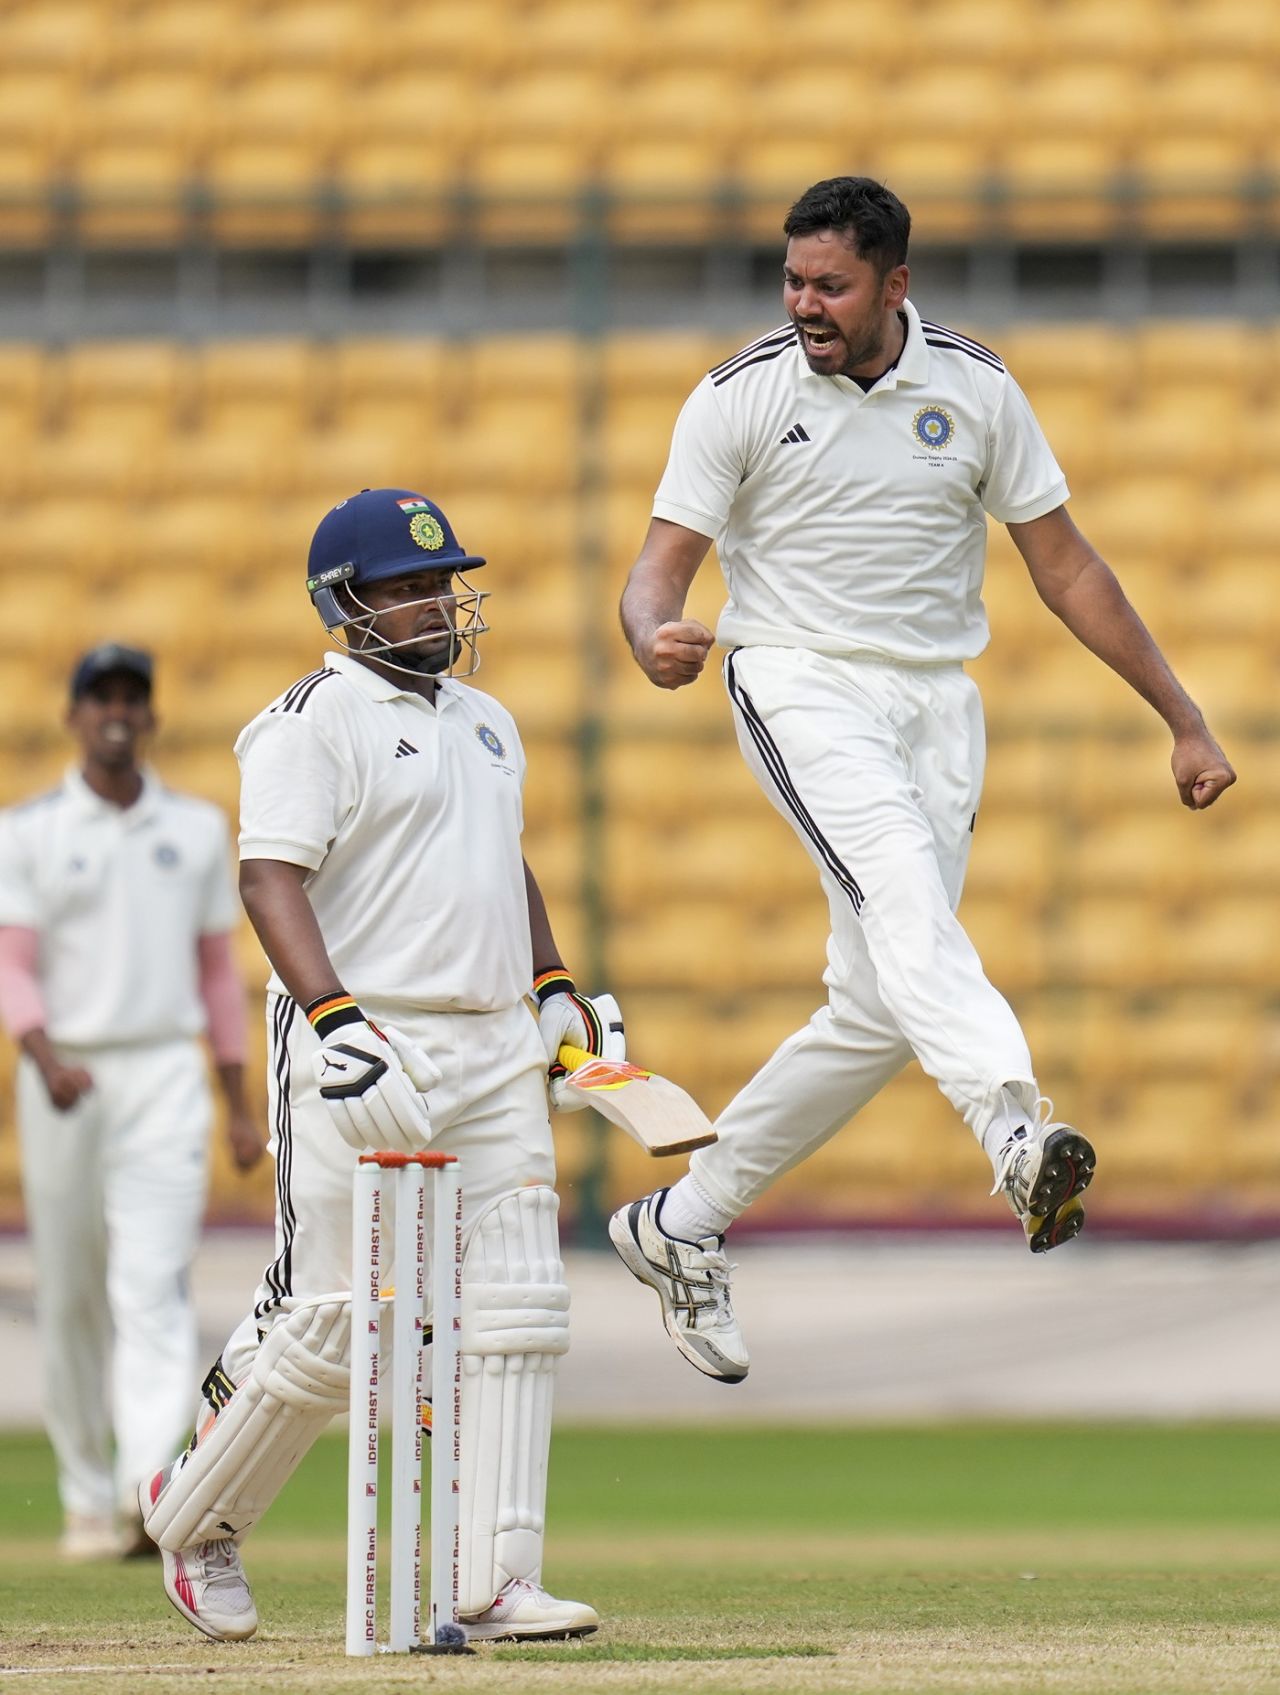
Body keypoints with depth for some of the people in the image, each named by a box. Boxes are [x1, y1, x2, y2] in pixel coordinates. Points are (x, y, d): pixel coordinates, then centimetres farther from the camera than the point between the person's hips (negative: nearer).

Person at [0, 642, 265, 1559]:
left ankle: (151, 1492, -28)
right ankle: (89, 1497, 21)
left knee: (153, 1286, -15)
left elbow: (217, 969, 15)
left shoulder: (197, 828, 10)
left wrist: (241, 1105, 13)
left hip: (165, 1077, 0)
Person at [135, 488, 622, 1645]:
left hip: (495, 1052, 7)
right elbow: (270, 876, -16)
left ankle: (495, 1584, -2)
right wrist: (334, 1018, -28)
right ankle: (197, 1516, 18)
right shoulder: (312, 721, -7)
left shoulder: (484, 722, 19)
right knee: (328, 1319, -6)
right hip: (363, 1054, -7)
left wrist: (555, 987, 23)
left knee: (517, 1310, -2)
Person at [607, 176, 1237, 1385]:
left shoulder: (974, 389, 4)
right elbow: (660, 565, -5)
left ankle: (679, 1225, 15)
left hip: (936, 702, 4)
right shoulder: (739, 399, -3)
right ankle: (1015, 1128, -55)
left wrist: (1184, 720, 7)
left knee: (879, 1012, 0)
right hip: (800, 685, -4)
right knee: (901, 888, -32)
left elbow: (1064, 568, 9)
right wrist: (656, 639, -30)